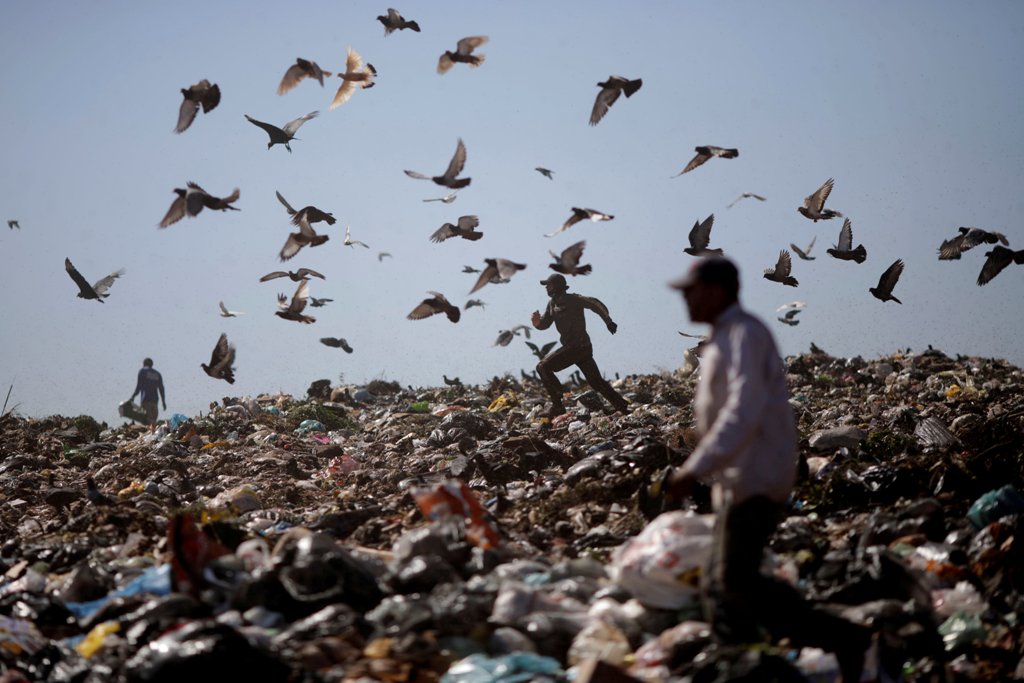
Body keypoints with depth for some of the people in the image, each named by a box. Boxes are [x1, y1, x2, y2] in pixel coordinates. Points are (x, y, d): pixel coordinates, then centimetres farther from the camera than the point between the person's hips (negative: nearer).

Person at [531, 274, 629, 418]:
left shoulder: (572, 300, -11)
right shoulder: (552, 304, 15)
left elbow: (594, 303, -18)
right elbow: (545, 324, 17)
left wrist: (608, 321, -19)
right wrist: (537, 322, -7)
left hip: (578, 347, -9)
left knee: (543, 367, -10)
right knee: (596, 381, 11)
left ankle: (557, 406, -11)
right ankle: (622, 407, 12)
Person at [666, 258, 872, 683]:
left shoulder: (744, 335, -13)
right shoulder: (728, 337, 17)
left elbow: (744, 413, -24)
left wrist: (696, 469, -26)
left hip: (755, 480, -10)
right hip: (739, 481, 10)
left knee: (738, 580, -14)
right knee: (720, 584, 7)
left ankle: (842, 637, -10)